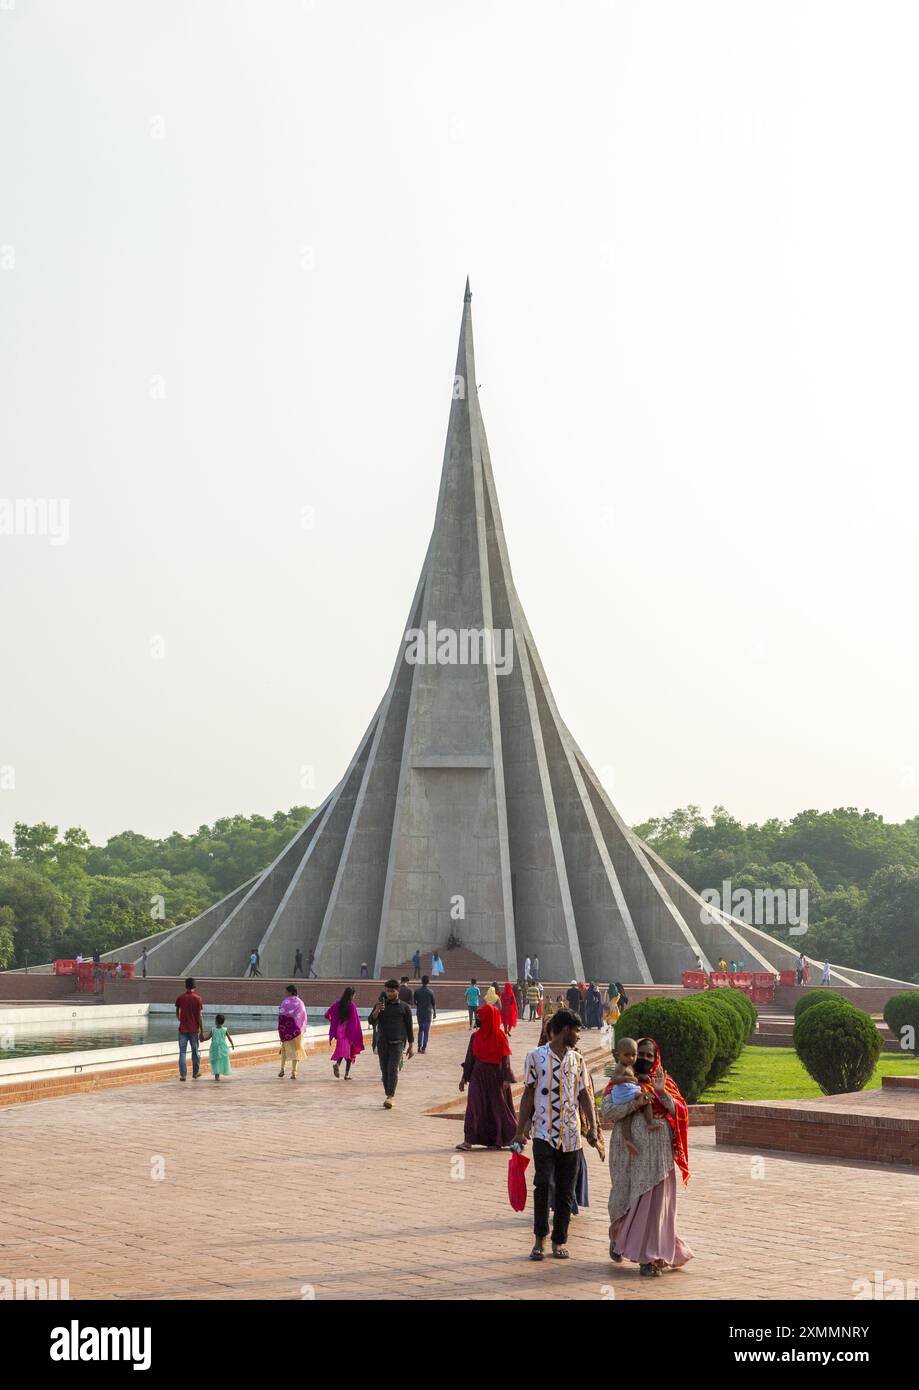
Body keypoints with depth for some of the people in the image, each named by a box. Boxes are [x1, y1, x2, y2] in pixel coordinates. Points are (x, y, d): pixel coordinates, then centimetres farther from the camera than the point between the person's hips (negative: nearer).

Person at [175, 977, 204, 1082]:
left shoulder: (180, 998, -1)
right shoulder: (197, 999, -7)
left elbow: (177, 1013, 9)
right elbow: (199, 1016, -9)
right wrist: (202, 1031, -3)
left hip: (183, 1029, 1)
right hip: (194, 1029, -1)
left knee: (182, 1052, 2)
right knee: (195, 1051, 13)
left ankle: (182, 1075, -4)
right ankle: (195, 1073, 22)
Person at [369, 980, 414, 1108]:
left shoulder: (404, 1007, 4)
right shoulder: (380, 1005, 9)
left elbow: (409, 1027, 7)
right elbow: (372, 1021, 0)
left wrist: (411, 1046, 4)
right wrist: (377, 1011, -20)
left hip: (397, 1043, -3)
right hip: (382, 1042, 3)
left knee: (393, 1069, -13)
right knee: (384, 1070, 4)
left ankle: (391, 1097, -19)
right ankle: (388, 1096, 11)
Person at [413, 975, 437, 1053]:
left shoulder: (417, 991, -3)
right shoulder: (430, 992, -9)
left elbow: (414, 1002, 2)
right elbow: (433, 1003, -5)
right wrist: (435, 1013, 8)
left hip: (419, 1012, 3)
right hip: (428, 1012, -3)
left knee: (420, 1029, 16)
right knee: (426, 1030, 4)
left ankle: (419, 1046, 9)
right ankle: (424, 1048, 1)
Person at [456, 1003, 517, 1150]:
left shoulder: (501, 1036, -7)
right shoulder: (476, 1036, 5)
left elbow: (505, 1059, -8)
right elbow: (469, 1058, 10)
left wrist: (506, 1079, -14)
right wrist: (464, 1077, 9)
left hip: (496, 1077, -4)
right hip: (478, 1076, 4)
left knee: (498, 1108, 6)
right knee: (474, 1106, -3)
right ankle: (469, 1140, -4)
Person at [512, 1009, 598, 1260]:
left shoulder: (577, 1059, 11)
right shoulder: (536, 1056, 0)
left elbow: (584, 1095, 11)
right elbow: (528, 1095, 3)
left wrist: (592, 1127, 0)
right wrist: (520, 1131, 0)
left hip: (571, 1135, 4)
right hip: (544, 1133, -3)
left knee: (566, 1191, 5)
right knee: (543, 1182, -18)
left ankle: (559, 1240, 18)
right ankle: (540, 1237, -3)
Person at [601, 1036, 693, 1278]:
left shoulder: (664, 1082, 10)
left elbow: (680, 1113, 1)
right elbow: (606, 1113, -8)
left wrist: (662, 1092, -12)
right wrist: (635, 1102, -18)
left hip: (658, 1154, 1)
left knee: (654, 1202, -3)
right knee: (625, 1198, 6)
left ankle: (649, 1257, 1)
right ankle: (617, 1238, 37)